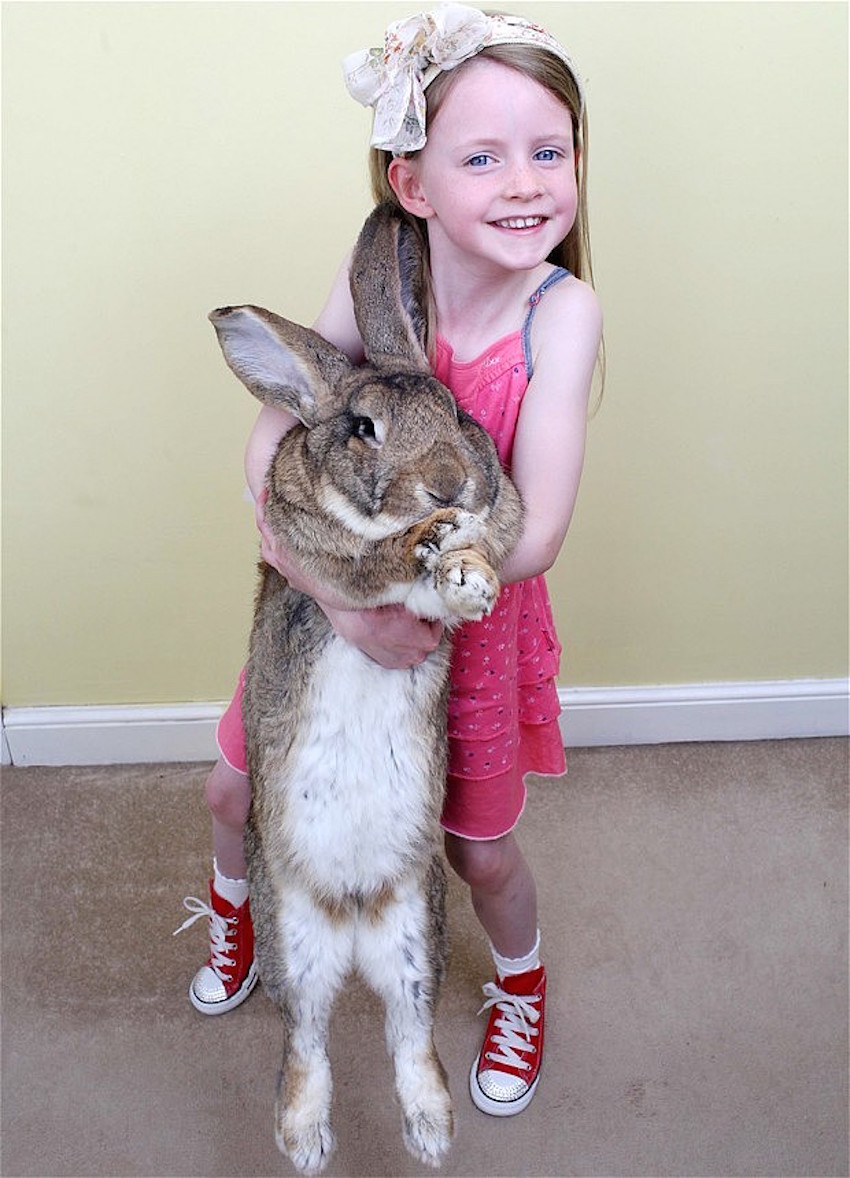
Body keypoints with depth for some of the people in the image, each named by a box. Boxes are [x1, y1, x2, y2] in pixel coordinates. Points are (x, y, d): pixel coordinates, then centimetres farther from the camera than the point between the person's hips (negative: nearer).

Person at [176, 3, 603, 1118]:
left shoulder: (563, 311, -24)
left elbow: (533, 537, -29)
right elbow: (269, 449, -21)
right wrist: (340, 592, -33)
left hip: (474, 613, -2)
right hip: (326, 597, 3)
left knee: (482, 850, 15)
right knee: (236, 790, 18)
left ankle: (521, 984, 52)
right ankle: (234, 904, 57)